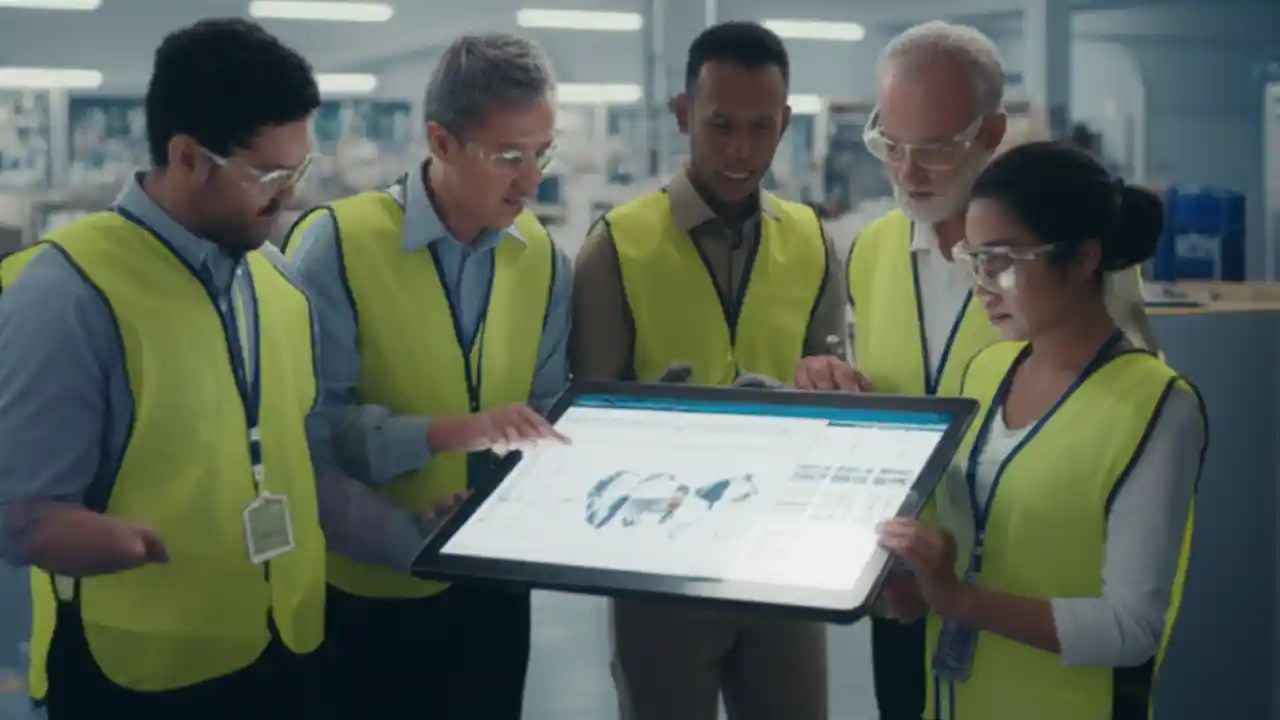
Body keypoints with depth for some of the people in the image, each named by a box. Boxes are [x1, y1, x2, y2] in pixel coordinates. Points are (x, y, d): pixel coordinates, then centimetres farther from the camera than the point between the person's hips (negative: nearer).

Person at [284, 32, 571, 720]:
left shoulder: (542, 258, 2)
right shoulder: (337, 243, -16)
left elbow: (543, 409, 5)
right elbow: (312, 420, -21)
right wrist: (450, 431, -30)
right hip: (364, 586, -5)